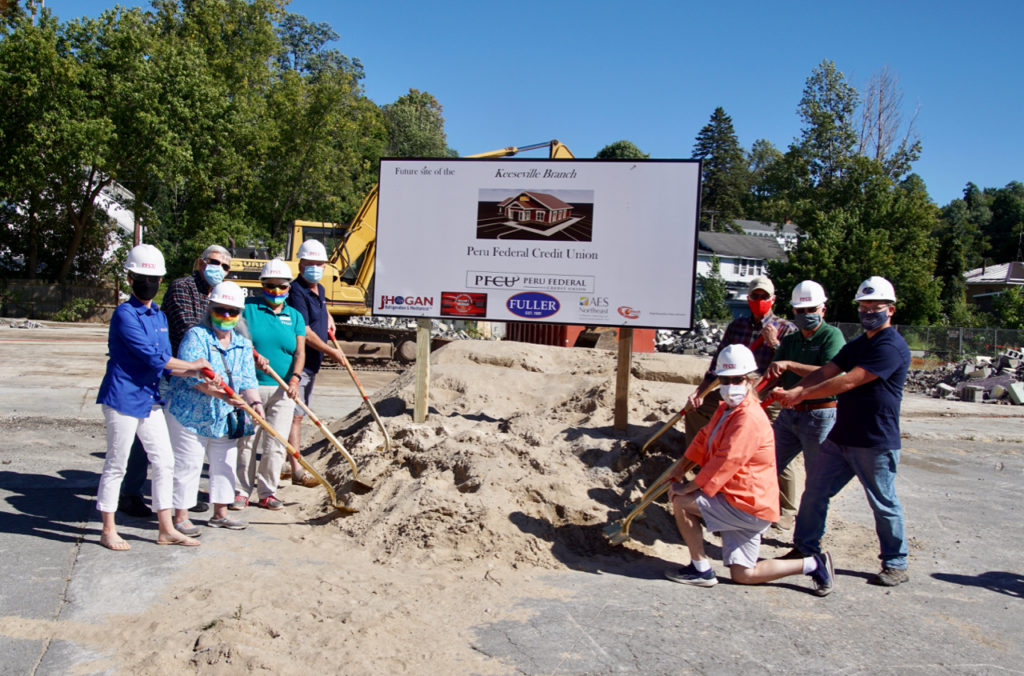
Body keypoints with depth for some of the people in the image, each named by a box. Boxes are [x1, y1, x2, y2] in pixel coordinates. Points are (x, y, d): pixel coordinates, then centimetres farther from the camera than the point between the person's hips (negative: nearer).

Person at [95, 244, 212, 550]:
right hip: (123, 398, -8)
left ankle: (165, 529, 19)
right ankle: (108, 531, 18)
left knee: (164, 461, 9)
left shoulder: (159, 316, 12)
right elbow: (152, 357, -20)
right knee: (116, 465, 4)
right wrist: (193, 364, -10)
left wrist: (196, 373, -5)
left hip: (151, 400, 8)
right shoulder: (124, 314, -13)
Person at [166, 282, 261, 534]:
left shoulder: (243, 344, 5)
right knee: (188, 465, 0)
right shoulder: (196, 336, -12)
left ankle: (220, 513, 27)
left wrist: (255, 403, -22)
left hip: (226, 417, 6)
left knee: (224, 463, 13)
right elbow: (193, 374, -25)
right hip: (191, 413, -6)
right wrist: (222, 394, -34)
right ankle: (181, 516, 13)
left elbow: (248, 379, -2)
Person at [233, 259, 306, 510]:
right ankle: (242, 491, 16)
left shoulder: (295, 316, 10)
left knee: (275, 444, 4)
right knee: (246, 441, 3)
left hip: (282, 390, 2)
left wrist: (294, 378, -14)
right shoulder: (248, 308, 3)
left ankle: (267, 492, 16)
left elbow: (299, 352, 2)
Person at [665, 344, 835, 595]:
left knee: (681, 502, -14)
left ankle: (701, 570, -2)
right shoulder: (726, 409, 11)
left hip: (747, 505, -10)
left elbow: (725, 462, -25)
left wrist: (688, 488, -18)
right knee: (743, 575, 11)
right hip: (741, 503, 10)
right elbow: (704, 440, 16)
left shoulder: (749, 419, -21)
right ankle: (813, 564, 19)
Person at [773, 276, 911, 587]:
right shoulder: (856, 345, 16)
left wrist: (802, 395, -20)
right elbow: (826, 371, 4)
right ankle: (804, 549, 22)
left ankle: (896, 565, 21)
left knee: (884, 503, 5)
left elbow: (848, 381, -22)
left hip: (876, 442, -8)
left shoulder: (892, 347, -15)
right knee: (815, 491, 10)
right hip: (841, 436, 8)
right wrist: (794, 391, -14)